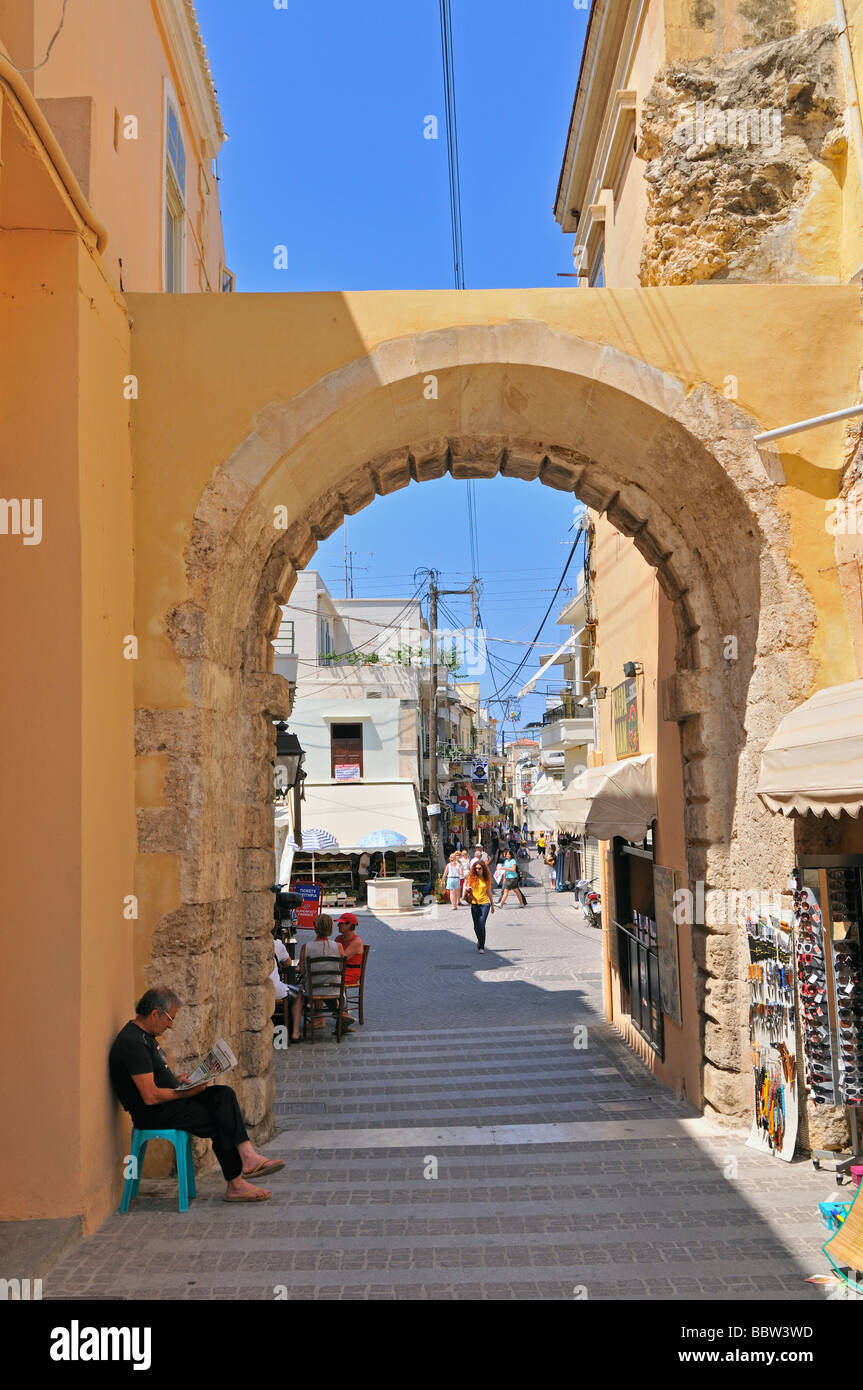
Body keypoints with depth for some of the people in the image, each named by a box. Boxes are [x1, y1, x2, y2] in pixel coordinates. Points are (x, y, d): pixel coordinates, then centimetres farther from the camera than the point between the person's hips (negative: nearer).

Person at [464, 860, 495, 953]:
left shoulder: (486, 878, 3)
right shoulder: (471, 877, 2)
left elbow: (489, 892, 13)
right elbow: (466, 887, 8)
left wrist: (492, 904, 17)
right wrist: (467, 889, -16)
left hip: (485, 904, -1)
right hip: (474, 904, 1)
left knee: (481, 925, -12)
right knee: (476, 926, 8)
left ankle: (481, 946, -4)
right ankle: (480, 941, 35)